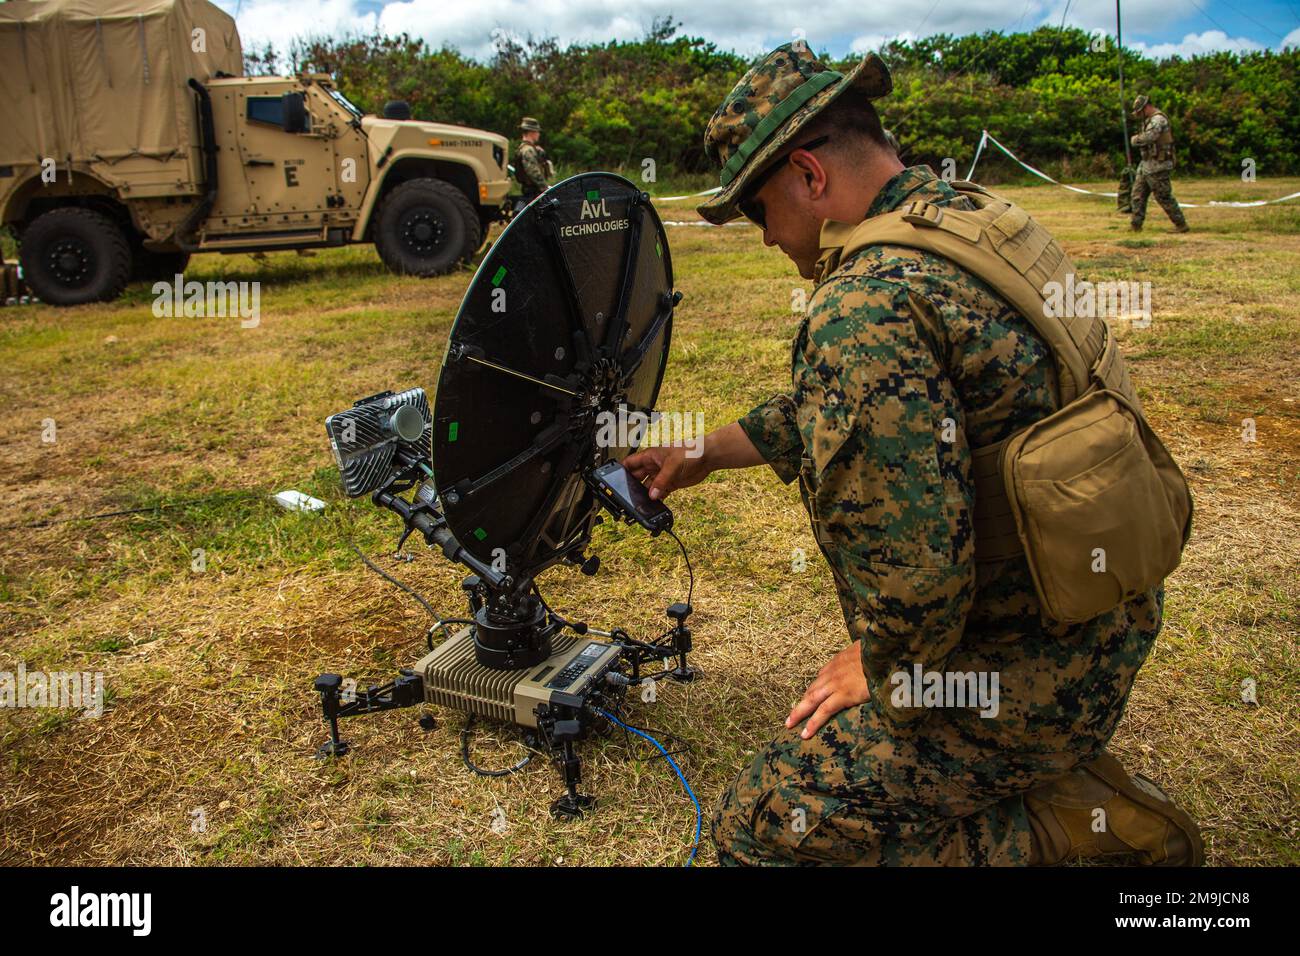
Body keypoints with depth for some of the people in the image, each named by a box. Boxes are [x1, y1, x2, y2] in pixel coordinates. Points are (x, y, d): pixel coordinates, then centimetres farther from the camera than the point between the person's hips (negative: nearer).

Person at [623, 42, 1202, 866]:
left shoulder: (867, 310, -28)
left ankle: (1061, 826, 2)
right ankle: (1074, 778, 18)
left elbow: (915, 562, -32)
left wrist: (882, 674, -10)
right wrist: (705, 454, 22)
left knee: (759, 828, -1)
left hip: (1033, 674, -10)